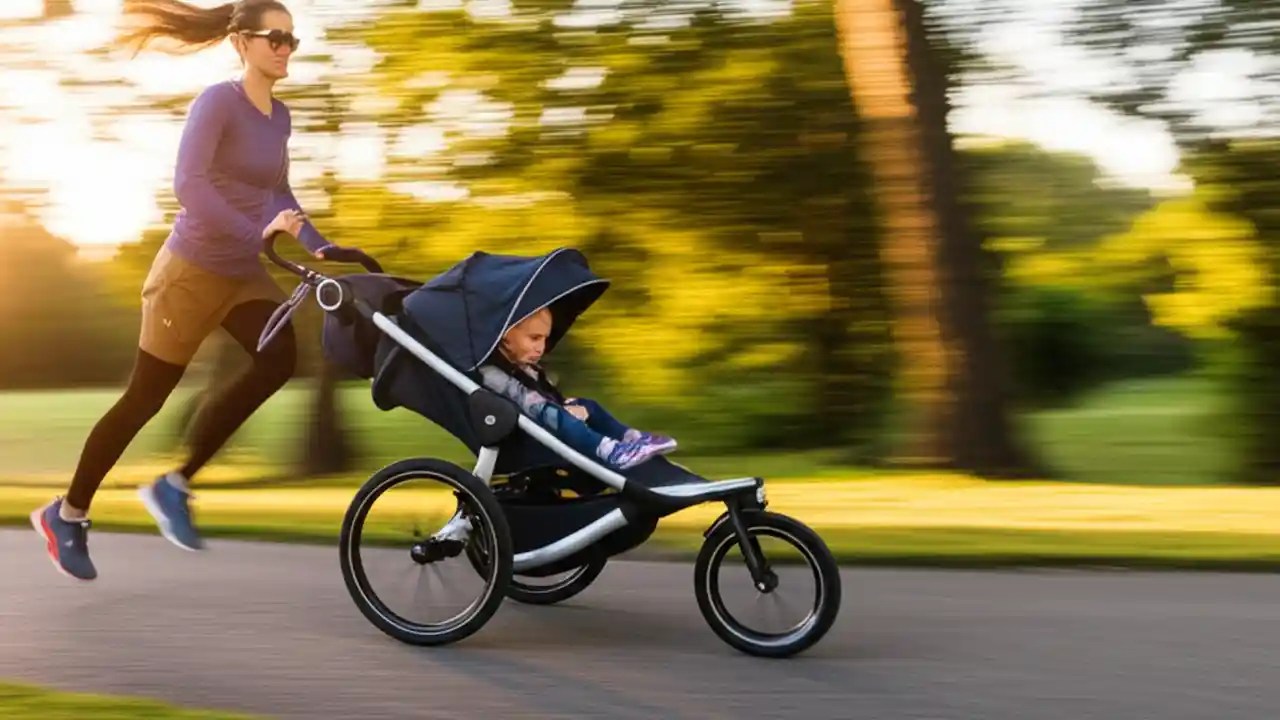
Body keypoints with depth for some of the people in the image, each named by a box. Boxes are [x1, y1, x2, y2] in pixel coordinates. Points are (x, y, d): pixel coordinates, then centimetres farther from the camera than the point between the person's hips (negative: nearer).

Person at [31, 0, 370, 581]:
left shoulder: (279, 116, 6)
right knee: (145, 398, 1)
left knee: (278, 361, -14)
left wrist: (317, 245, 2)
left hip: (243, 273, 7)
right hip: (192, 270, -7)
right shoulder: (218, 101, -17)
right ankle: (66, 514, 19)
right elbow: (189, 183, -29)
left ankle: (175, 485, 1)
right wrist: (256, 231, -35)